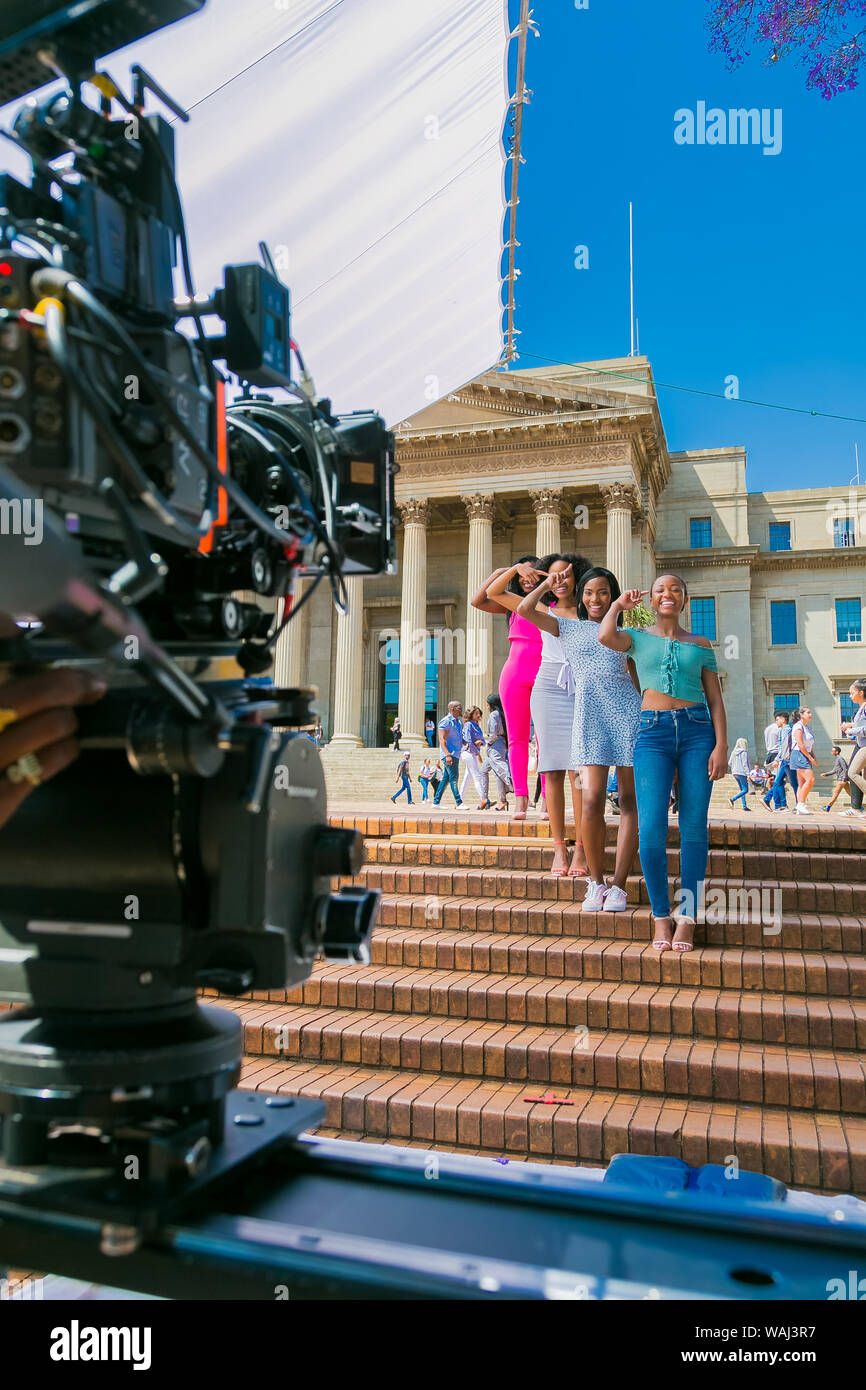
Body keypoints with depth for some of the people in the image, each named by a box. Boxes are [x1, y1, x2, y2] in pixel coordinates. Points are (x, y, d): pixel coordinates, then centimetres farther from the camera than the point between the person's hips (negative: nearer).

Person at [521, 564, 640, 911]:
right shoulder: (569, 628, 17)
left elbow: (638, 677, 20)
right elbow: (525, 609, 6)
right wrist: (551, 581, 17)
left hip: (628, 712, 2)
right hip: (590, 716, -2)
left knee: (629, 801, -2)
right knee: (591, 801, -13)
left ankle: (618, 886, 3)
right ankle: (595, 883, 3)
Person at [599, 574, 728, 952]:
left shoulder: (701, 645, 15)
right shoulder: (638, 637, 13)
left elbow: (715, 700, 11)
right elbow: (605, 637, -10)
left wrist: (721, 746, -1)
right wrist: (619, 606, 7)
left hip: (697, 730, 1)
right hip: (653, 732, -1)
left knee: (694, 827, -3)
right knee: (651, 829, -12)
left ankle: (687, 918, 5)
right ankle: (661, 915, 2)